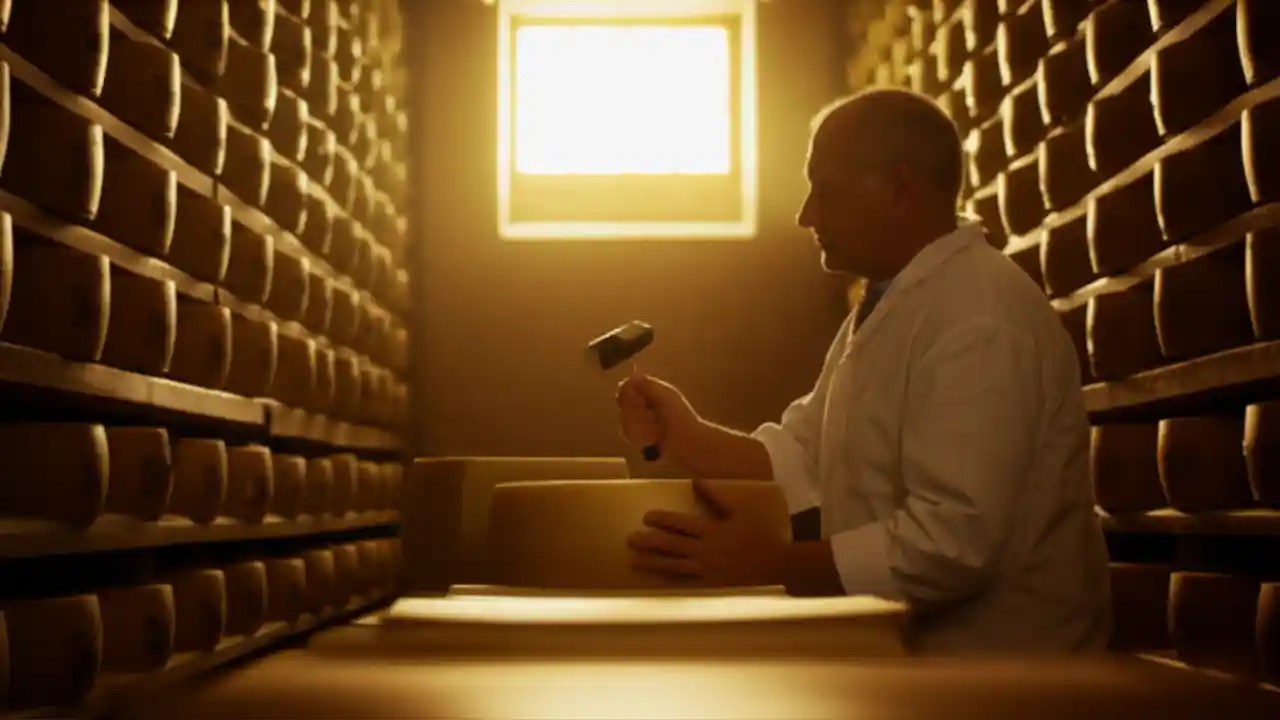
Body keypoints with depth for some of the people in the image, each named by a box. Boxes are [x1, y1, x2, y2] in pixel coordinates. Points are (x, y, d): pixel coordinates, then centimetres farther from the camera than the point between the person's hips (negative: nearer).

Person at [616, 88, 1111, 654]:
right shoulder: (883, 310, 14)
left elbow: (953, 543, -26)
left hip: (984, 670, -8)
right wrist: (686, 439, -1)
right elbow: (802, 464, 14)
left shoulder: (981, 321, -18)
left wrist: (768, 565, -24)